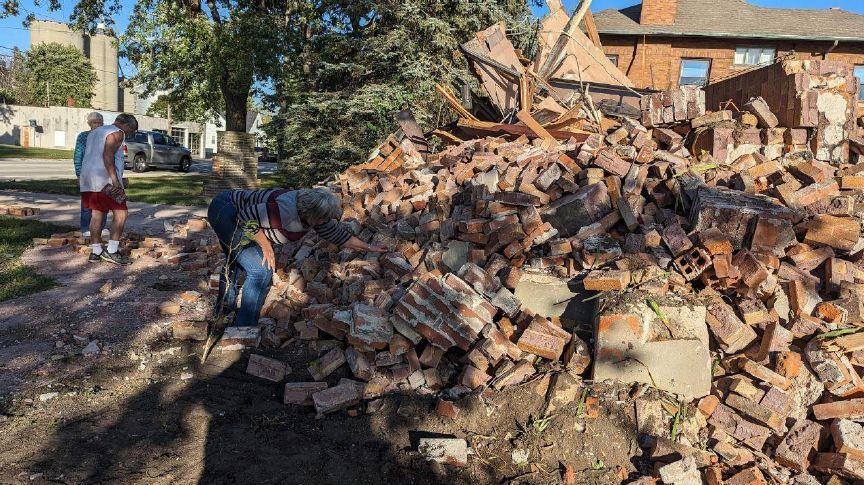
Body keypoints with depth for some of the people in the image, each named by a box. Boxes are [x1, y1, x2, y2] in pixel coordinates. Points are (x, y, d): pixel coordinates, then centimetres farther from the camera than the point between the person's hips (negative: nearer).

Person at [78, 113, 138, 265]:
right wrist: (115, 180, -23)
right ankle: (111, 251, -8)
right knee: (121, 213, -4)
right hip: (105, 180, -9)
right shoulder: (117, 133, -5)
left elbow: (88, 156, 26)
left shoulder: (94, 132, 25)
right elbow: (108, 155, -19)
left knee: (97, 213, 11)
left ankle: (95, 252, 13)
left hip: (88, 179, 9)